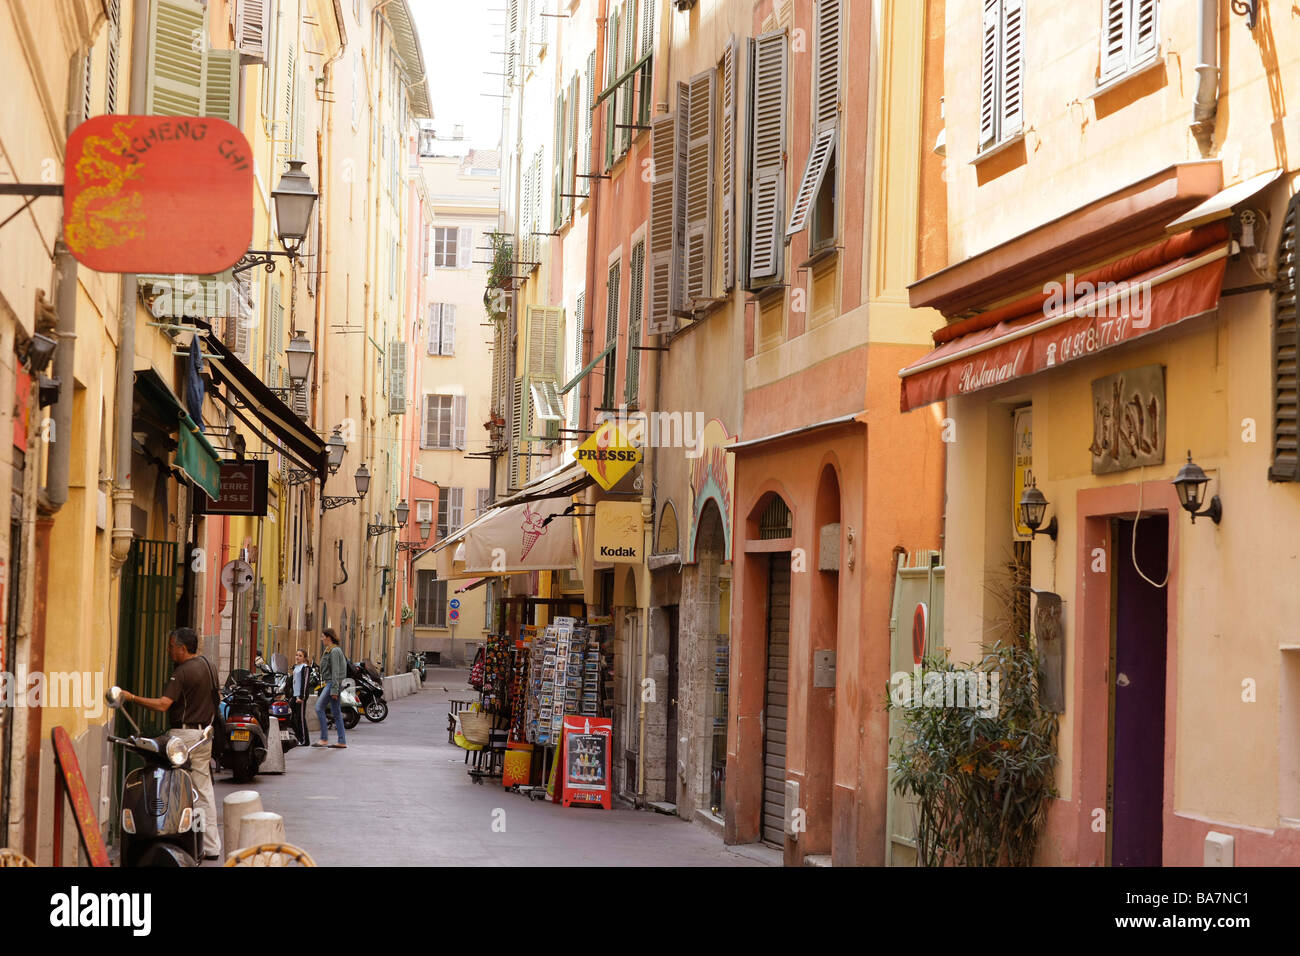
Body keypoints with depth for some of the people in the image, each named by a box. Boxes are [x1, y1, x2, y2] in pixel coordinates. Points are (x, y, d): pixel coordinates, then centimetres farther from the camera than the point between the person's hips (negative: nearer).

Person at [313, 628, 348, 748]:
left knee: (319, 707, -12)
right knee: (336, 712, 8)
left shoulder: (335, 651, -13)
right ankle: (342, 741, 7)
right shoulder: (329, 650, 18)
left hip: (333, 684, -10)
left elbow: (335, 672, -18)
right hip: (329, 683, 10)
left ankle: (324, 739, -11)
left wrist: (334, 690, -21)